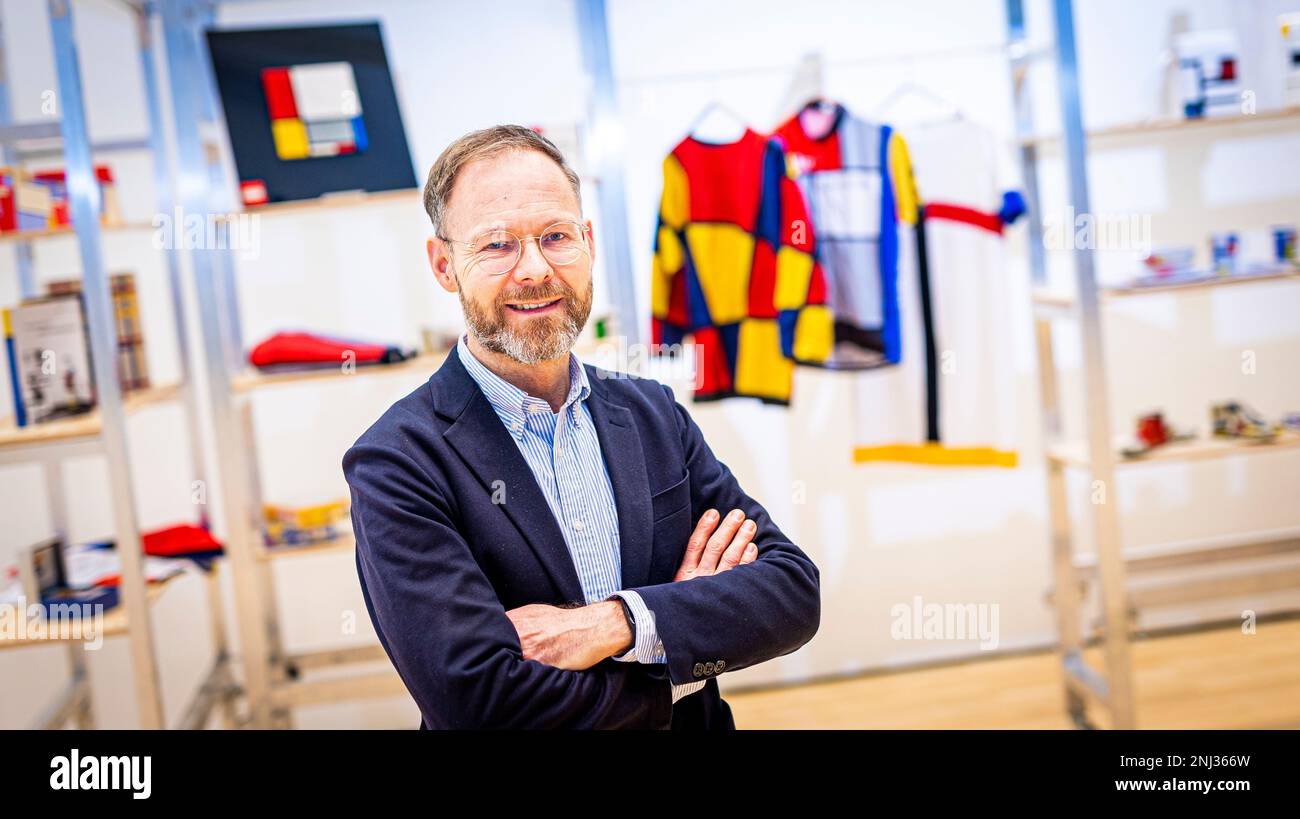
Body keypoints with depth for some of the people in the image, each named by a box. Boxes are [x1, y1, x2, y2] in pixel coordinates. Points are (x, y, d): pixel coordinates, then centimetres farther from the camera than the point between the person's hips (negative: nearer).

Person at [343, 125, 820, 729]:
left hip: (687, 719, 3)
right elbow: (473, 702, -29)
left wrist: (620, 623, -26)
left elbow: (796, 591, -12)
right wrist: (685, 638, -21)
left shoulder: (653, 414, -6)